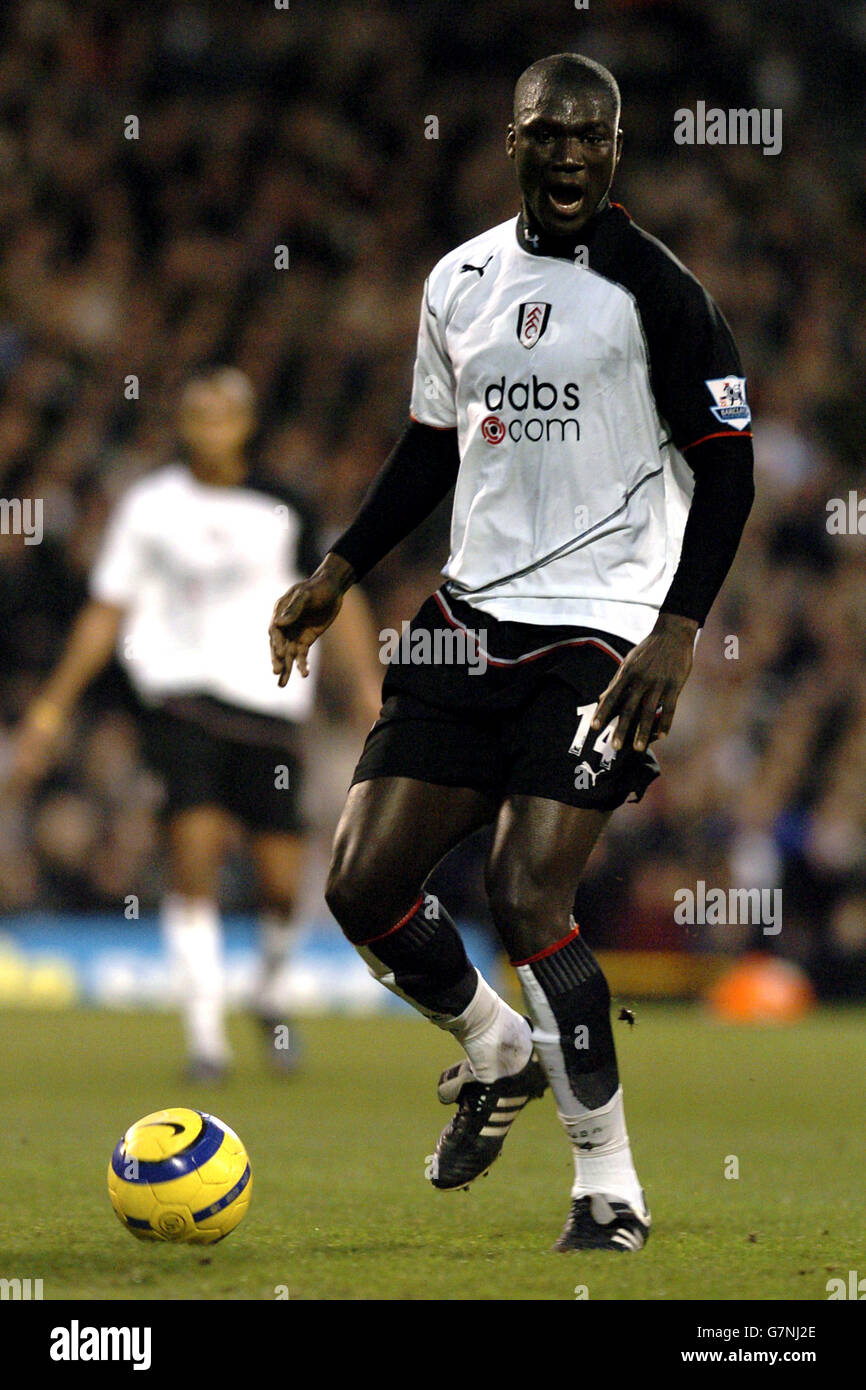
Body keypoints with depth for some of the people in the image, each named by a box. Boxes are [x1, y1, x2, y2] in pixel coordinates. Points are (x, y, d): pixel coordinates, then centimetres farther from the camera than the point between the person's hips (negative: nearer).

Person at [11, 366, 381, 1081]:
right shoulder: (149, 504, 4)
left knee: (282, 882, -2)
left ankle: (270, 995, 29)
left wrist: (368, 686, -3)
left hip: (271, 703, 1)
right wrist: (53, 706, 9)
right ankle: (206, 1035, -14)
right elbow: (107, 612, 11)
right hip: (181, 694, -1)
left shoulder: (282, 508, 3)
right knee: (195, 845, -19)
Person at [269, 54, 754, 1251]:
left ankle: (610, 1182, -3)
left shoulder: (654, 289, -7)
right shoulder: (461, 280, 11)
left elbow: (726, 470, -7)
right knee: (364, 885, 1)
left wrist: (678, 629, -17)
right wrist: (339, 574, 15)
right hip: (473, 613, 6)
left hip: (601, 628, -6)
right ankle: (496, 1051, 30)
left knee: (527, 897, -17)